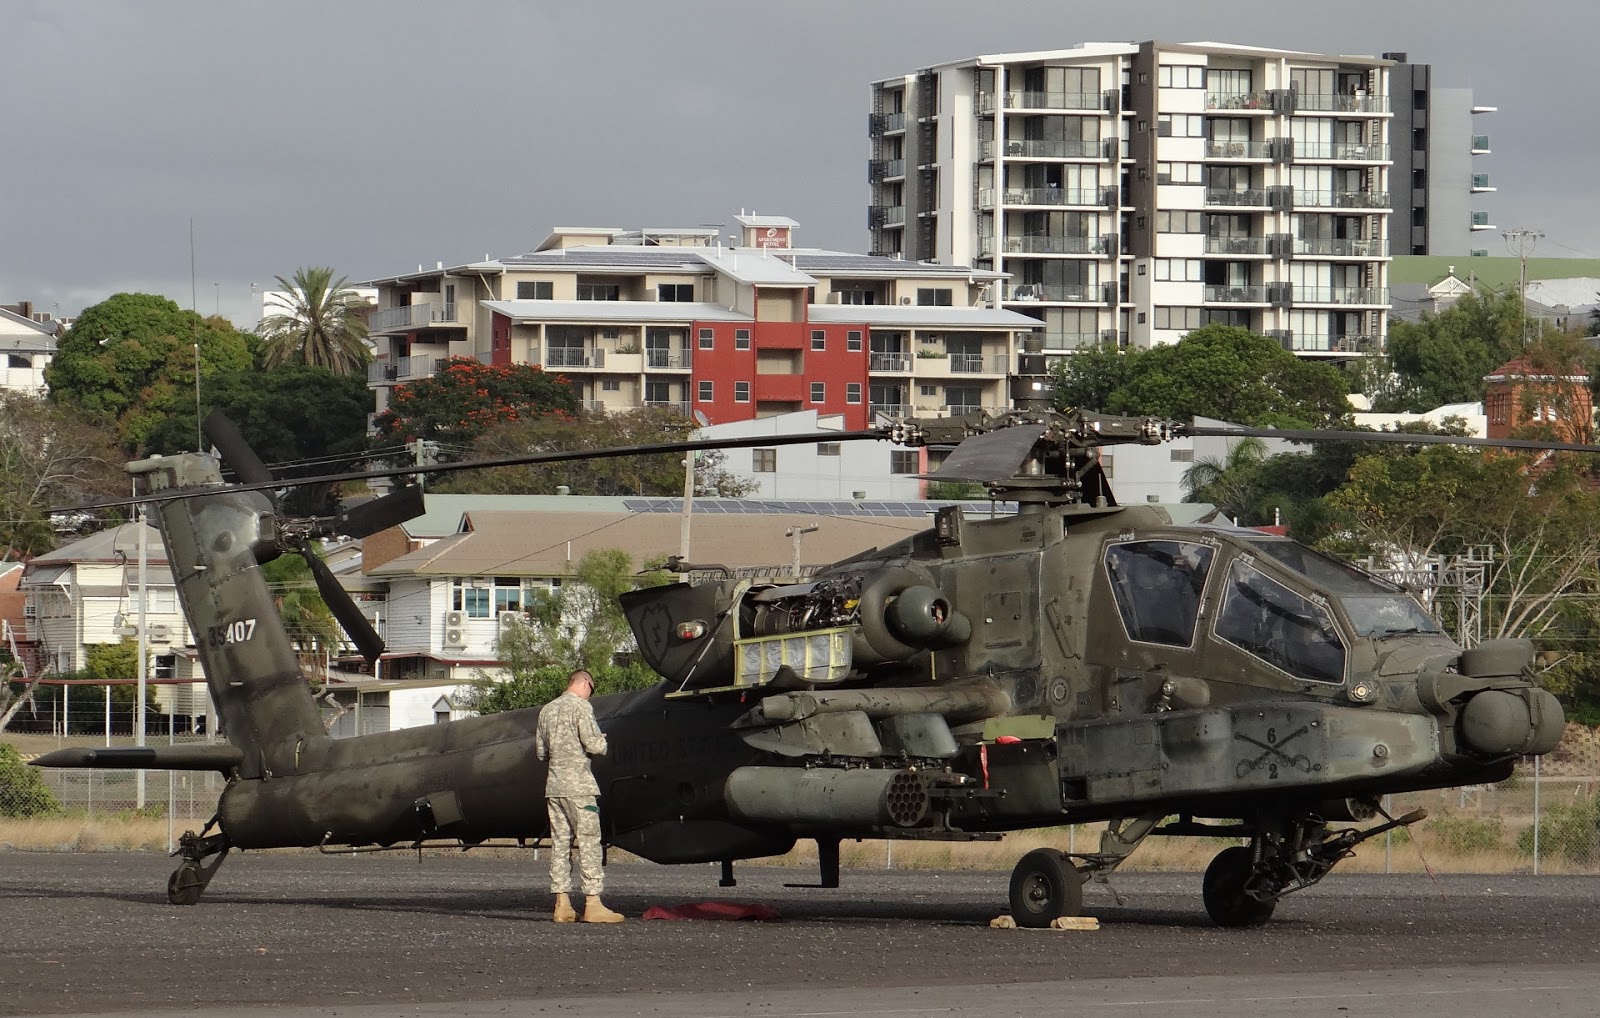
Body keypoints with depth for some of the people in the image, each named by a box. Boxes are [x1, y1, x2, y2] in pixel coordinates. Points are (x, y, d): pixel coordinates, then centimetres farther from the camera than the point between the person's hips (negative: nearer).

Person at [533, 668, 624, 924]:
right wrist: (604, 742, 7)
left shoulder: (547, 710, 15)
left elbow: (540, 751, 18)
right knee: (588, 842, -5)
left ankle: (561, 903, 5)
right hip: (578, 785, -7)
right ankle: (592, 903, -9)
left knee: (560, 842, 8)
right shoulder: (581, 707, -7)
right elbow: (592, 744, -13)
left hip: (553, 786, 7)